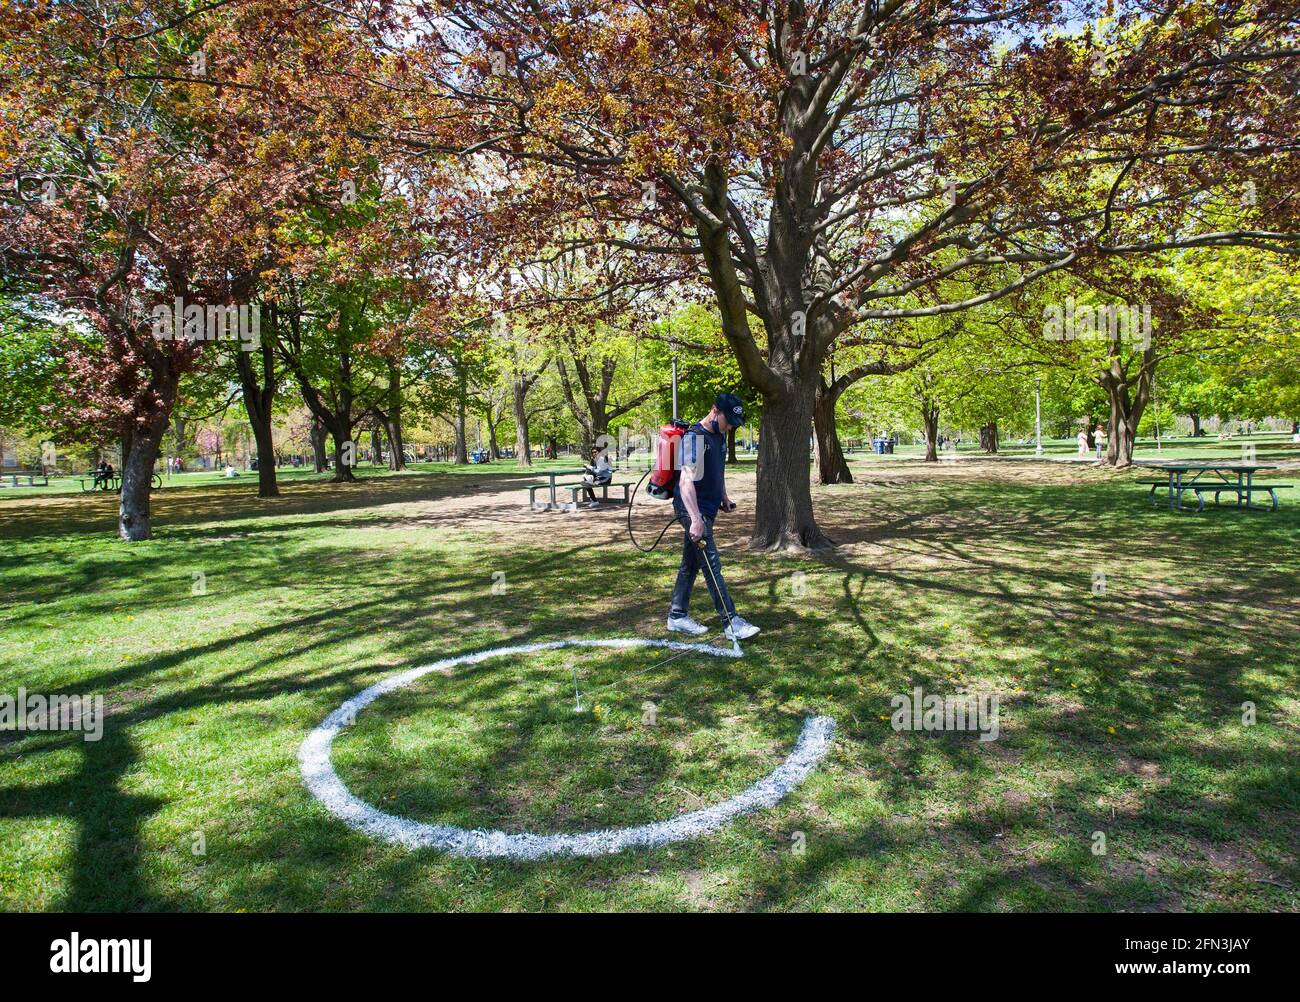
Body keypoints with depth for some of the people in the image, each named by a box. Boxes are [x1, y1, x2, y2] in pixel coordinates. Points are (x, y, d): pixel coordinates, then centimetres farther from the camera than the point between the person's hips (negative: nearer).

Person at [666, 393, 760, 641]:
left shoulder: (720, 437, 10)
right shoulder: (695, 437, -19)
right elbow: (686, 481, -28)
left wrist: (724, 497, 19)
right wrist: (696, 519, -35)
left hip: (707, 509, 9)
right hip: (693, 510, -9)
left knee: (691, 564, 13)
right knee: (712, 565, -9)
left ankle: (677, 616, 22)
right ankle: (732, 622, -7)